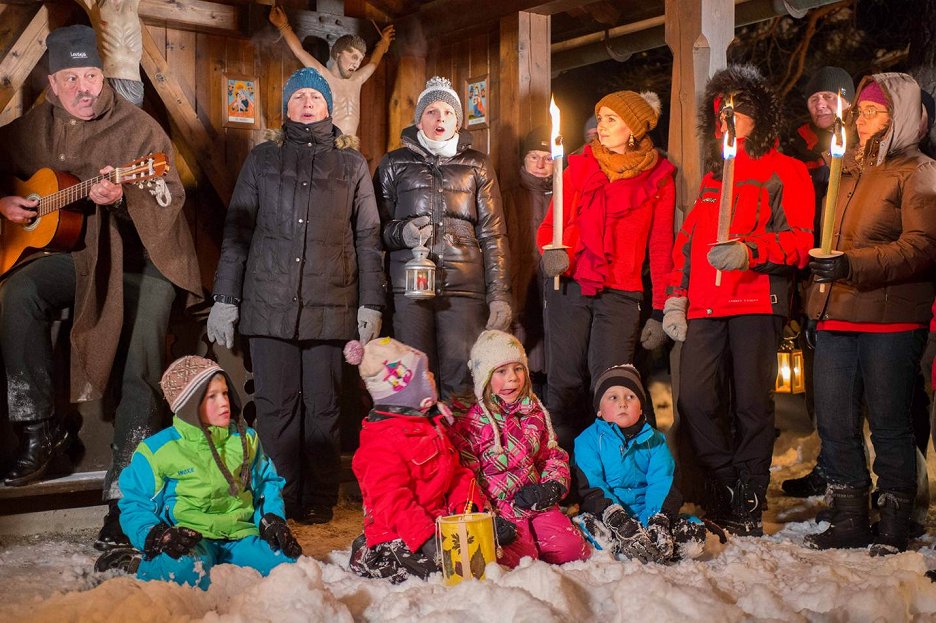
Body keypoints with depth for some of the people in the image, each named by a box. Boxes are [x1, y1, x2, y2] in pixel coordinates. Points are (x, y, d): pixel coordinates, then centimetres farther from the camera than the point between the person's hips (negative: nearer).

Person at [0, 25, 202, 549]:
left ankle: (125, 496, -6)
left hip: (143, 256, -4)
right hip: (76, 253, 4)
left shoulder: (138, 127, -9)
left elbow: (170, 196, -18)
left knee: (141, 374, -15)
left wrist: (122, 197, -36)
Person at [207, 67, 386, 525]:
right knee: (275, 406, 0)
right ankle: (280, 502, 10)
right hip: (269, 304, 1)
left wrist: (371, 303, 3)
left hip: (330, 306, -1)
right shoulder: (262, 159, 16)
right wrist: (225, 298, 4)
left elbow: (368, 238, 11)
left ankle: (320, 503, 11)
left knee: (322, 407, 1)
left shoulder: (351, 165, 14)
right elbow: (236, 230, 12)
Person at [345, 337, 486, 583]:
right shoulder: (382, 442, -16)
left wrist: (467, 504, 0)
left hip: (434, 523, 10)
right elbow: (390, 501, -23)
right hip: (398, 536, -10)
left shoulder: (430, 425, 16)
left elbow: (455, 471, 18)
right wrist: (426, 537, -30)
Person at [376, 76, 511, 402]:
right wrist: (402, 232, -7)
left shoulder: (476, 165, 15)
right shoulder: (395, 164, 15)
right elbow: (377, 225, 17)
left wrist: (500, 294, 2)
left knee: (461, 381, -6)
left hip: (464, 287, 0)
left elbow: (493, 233, 10)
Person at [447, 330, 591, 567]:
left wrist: (553, 486, -2)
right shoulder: (468, 423, -6)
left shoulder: (535, 413, 12)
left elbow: (553, 455, 19)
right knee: (519, 559, -26)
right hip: (498, 509, -5)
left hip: (538, 504, 5)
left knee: (571, 548, -15)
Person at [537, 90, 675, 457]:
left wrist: (660, 311, 3)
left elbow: (661, 247, 7)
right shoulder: (580, 165, 10)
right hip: (569, 286, 1)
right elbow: (550, 224, 9)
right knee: (564, 385, 0)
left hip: (621, 294, -1)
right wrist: (551, 252, -15)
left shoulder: (659, 177, 7)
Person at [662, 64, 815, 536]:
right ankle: (725, 488, 11)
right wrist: (675, 298, 13)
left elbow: (799, 241, -3)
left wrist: (749, 251, -20)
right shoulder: (711, 176, 26)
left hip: (757, 302, -5)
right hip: (705, 305, 5)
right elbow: (687, 240, 24)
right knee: (694, 400, -6)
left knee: (751, 403, -5)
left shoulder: (784, 171, 9)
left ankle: (748, 505, 7)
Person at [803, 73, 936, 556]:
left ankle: (894, 526, 12)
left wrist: (853, 264, -24)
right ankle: (850, 520, 19)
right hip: (836, 316, 7)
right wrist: (823, 268, 17)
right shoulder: (849, 170, 21)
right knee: (834, 421, 7)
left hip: (890, 318, -7)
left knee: (888, 423, 0)